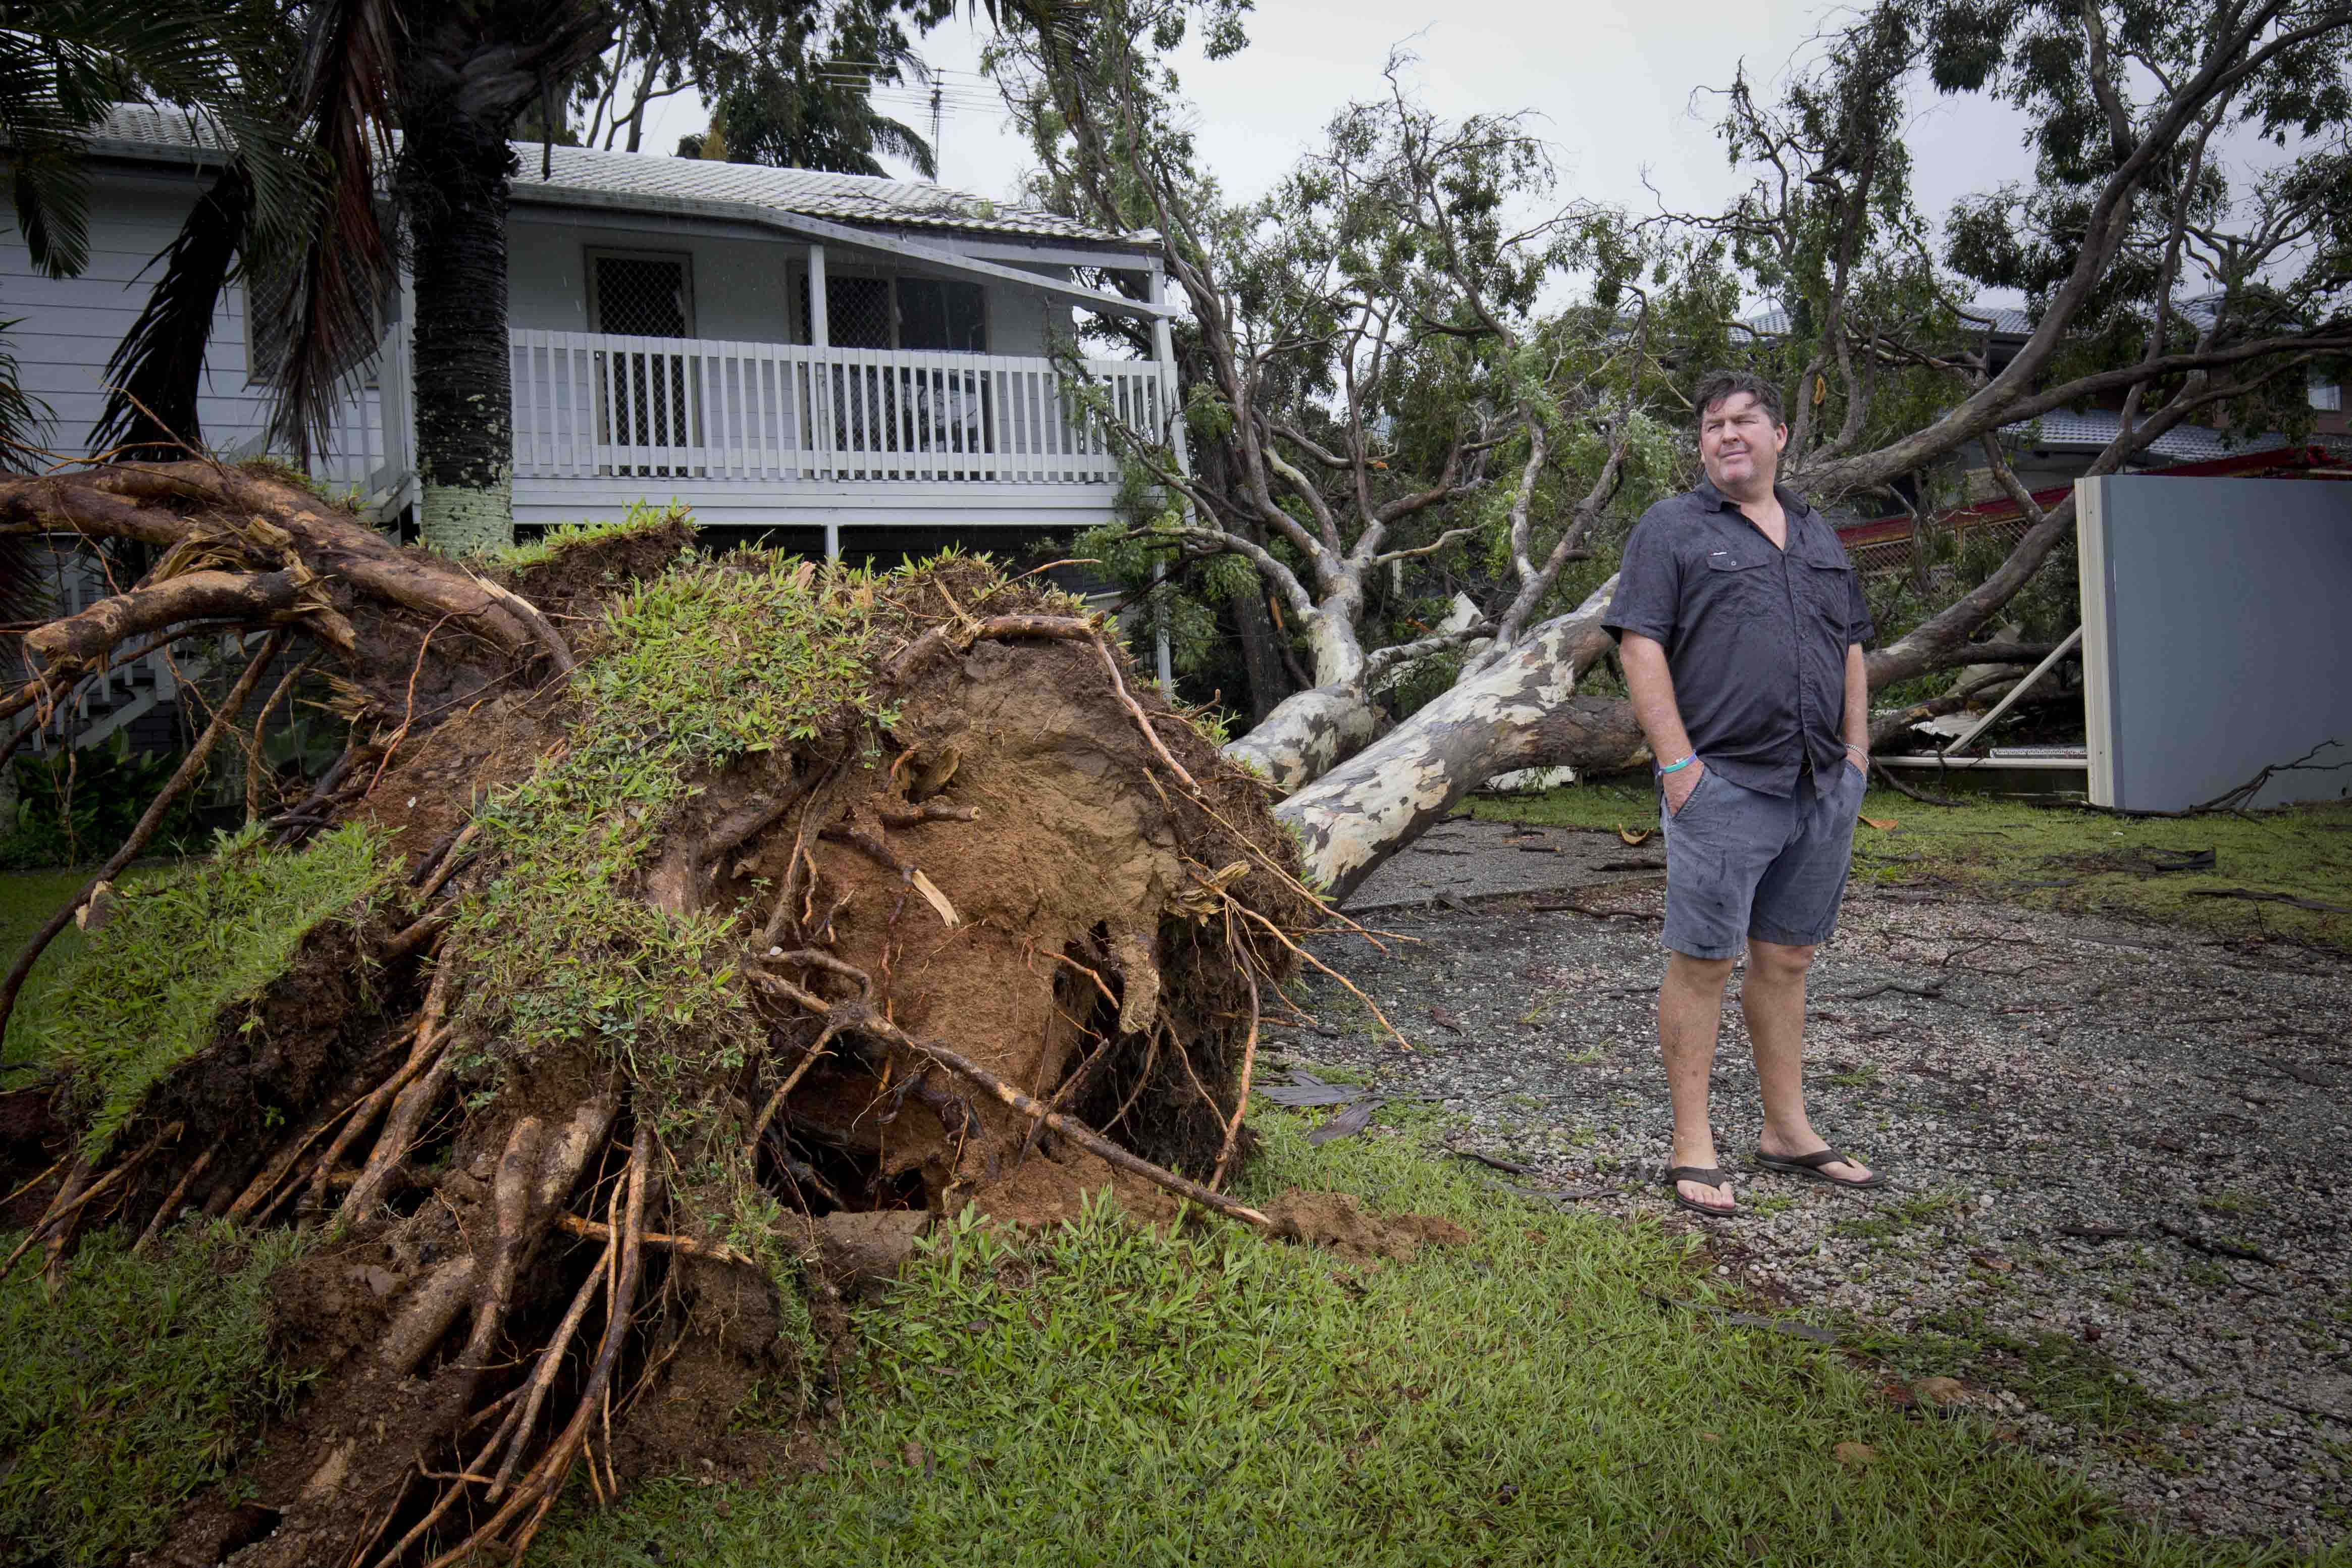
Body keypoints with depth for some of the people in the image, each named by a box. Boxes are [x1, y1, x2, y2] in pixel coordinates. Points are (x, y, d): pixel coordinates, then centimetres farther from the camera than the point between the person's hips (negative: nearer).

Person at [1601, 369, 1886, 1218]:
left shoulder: (1819, 536, 19)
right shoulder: (1671, 529, 0)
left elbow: (1851, 650, 22)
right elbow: (1640, 646, -8)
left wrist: (1856, 754, 12)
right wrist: (1677, 764, -15)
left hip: (1824, 788, 6)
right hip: (1723, 787, -6)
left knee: (1786, 958, 13)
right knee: (1702, 962, -3)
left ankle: (1789, 1131, 23)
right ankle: (1693, 1147, 5)